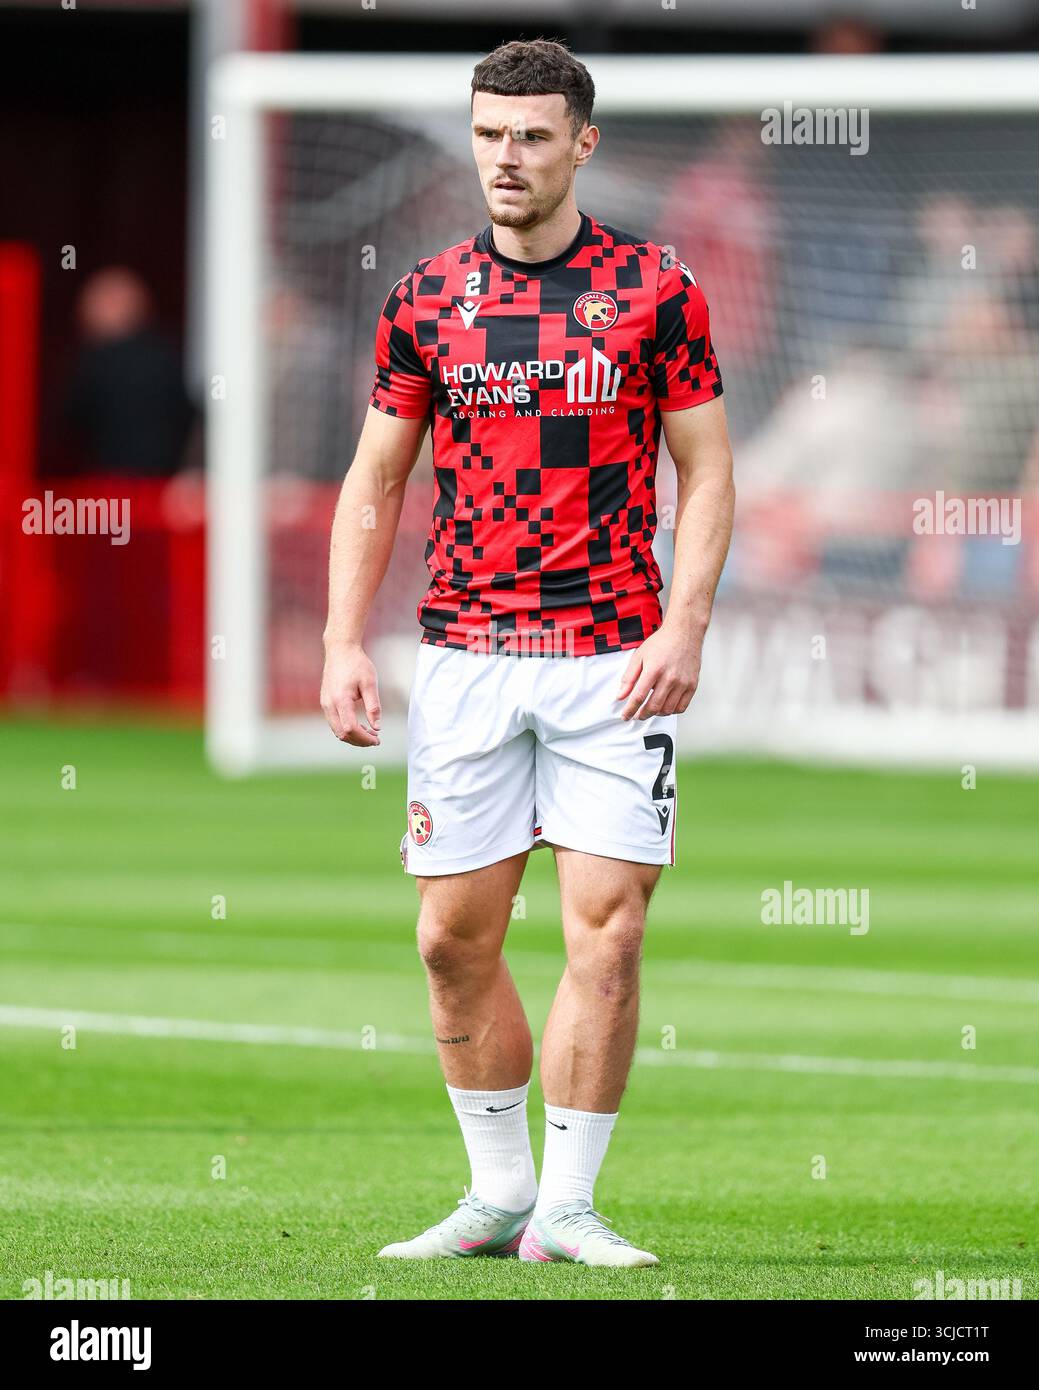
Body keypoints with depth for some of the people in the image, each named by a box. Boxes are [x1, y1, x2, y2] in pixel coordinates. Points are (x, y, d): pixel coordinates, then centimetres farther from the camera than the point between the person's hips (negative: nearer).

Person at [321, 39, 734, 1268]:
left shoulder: (656, 291, 1)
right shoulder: (427, 298, 7)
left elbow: (706, 474, 3)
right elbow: (375, 482, 12)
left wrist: (682, 630, -10)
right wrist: (344, 642, 1)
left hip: (613, 659, -2)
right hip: (464, 653, 2)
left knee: (608, 930, -8)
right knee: (455, 937, 2)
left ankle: (568, 1208, -1)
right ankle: (498, 1195, 16)